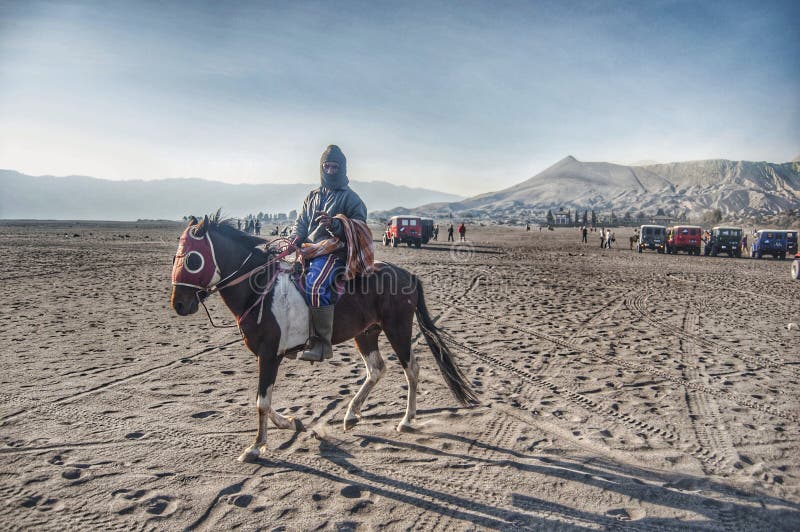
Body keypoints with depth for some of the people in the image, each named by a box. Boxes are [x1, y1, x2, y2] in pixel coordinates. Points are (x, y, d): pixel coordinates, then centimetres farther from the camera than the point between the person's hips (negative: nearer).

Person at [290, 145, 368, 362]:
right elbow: (301, 221, 18)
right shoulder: (313, 195, 21)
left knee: (315, 285, -32)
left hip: (334, 252, -7)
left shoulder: (349, 197, 3)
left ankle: (321, 343, -27)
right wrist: (297, 238, -4)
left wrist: (334, 224, -22)